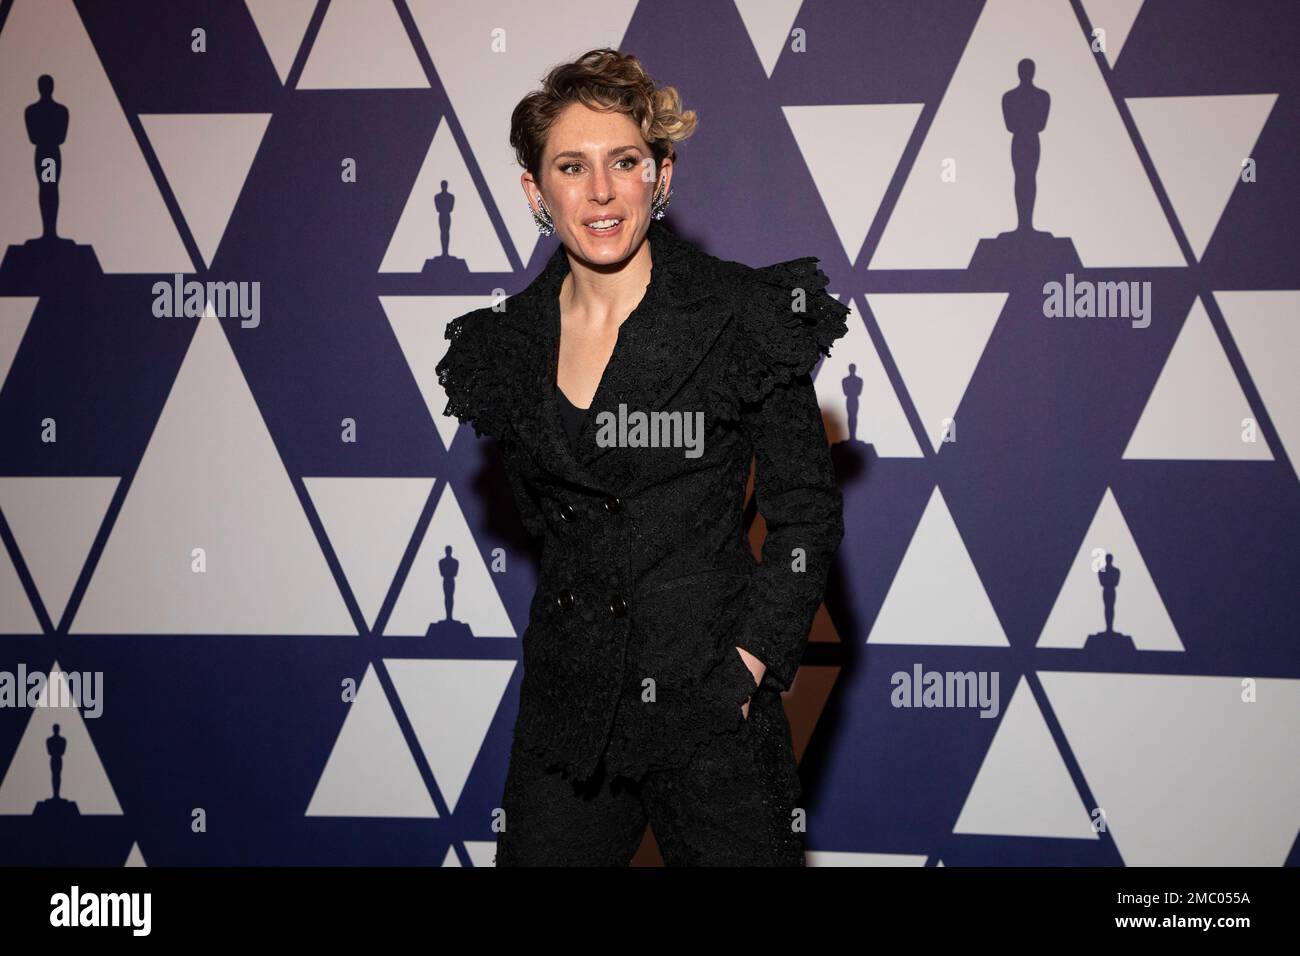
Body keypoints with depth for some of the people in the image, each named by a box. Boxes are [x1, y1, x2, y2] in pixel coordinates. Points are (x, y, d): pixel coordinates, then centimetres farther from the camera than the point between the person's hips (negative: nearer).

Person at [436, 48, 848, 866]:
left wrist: (749, 664, -11)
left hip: (708, 704, -4)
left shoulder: (744, 316, -8)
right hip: (568, 702, 4)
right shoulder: (510, 343, 5)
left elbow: (807, 511, -5)